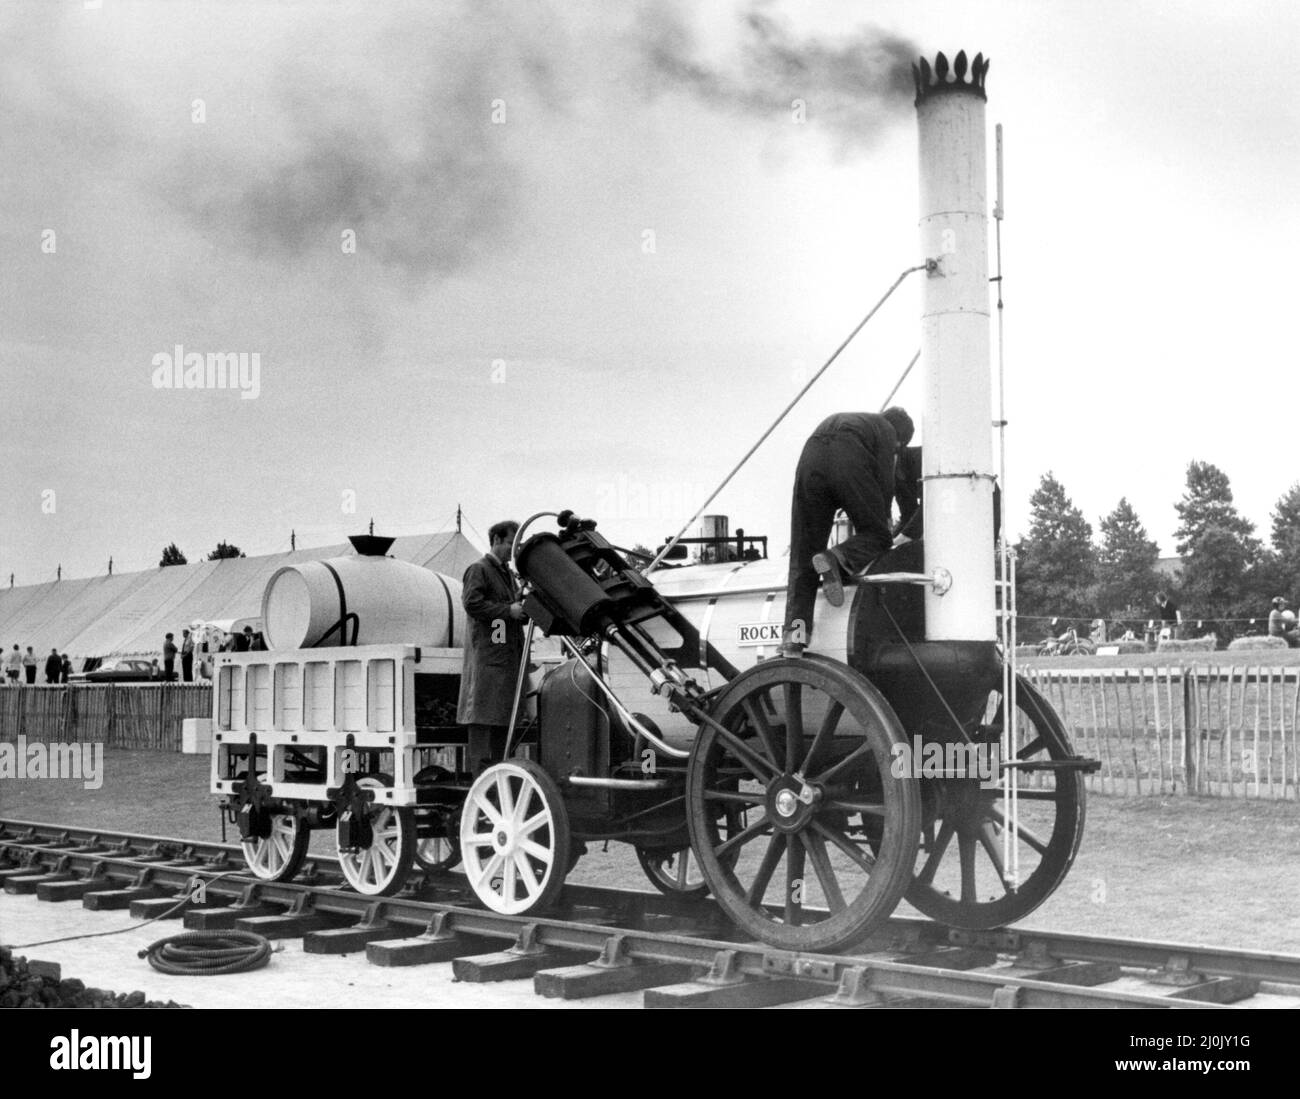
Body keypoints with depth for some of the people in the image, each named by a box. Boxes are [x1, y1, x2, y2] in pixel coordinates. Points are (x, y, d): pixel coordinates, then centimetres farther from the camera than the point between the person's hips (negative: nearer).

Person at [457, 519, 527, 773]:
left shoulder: (508, 574, 24)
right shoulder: (479, 569, -3)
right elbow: (472, 603, -16)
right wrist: (507, 611, -17)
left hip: (508, 656, 9)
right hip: (486, 657, -9)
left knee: (504, 718, 9)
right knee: (483, 717, -9)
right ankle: (479, 773, -9)